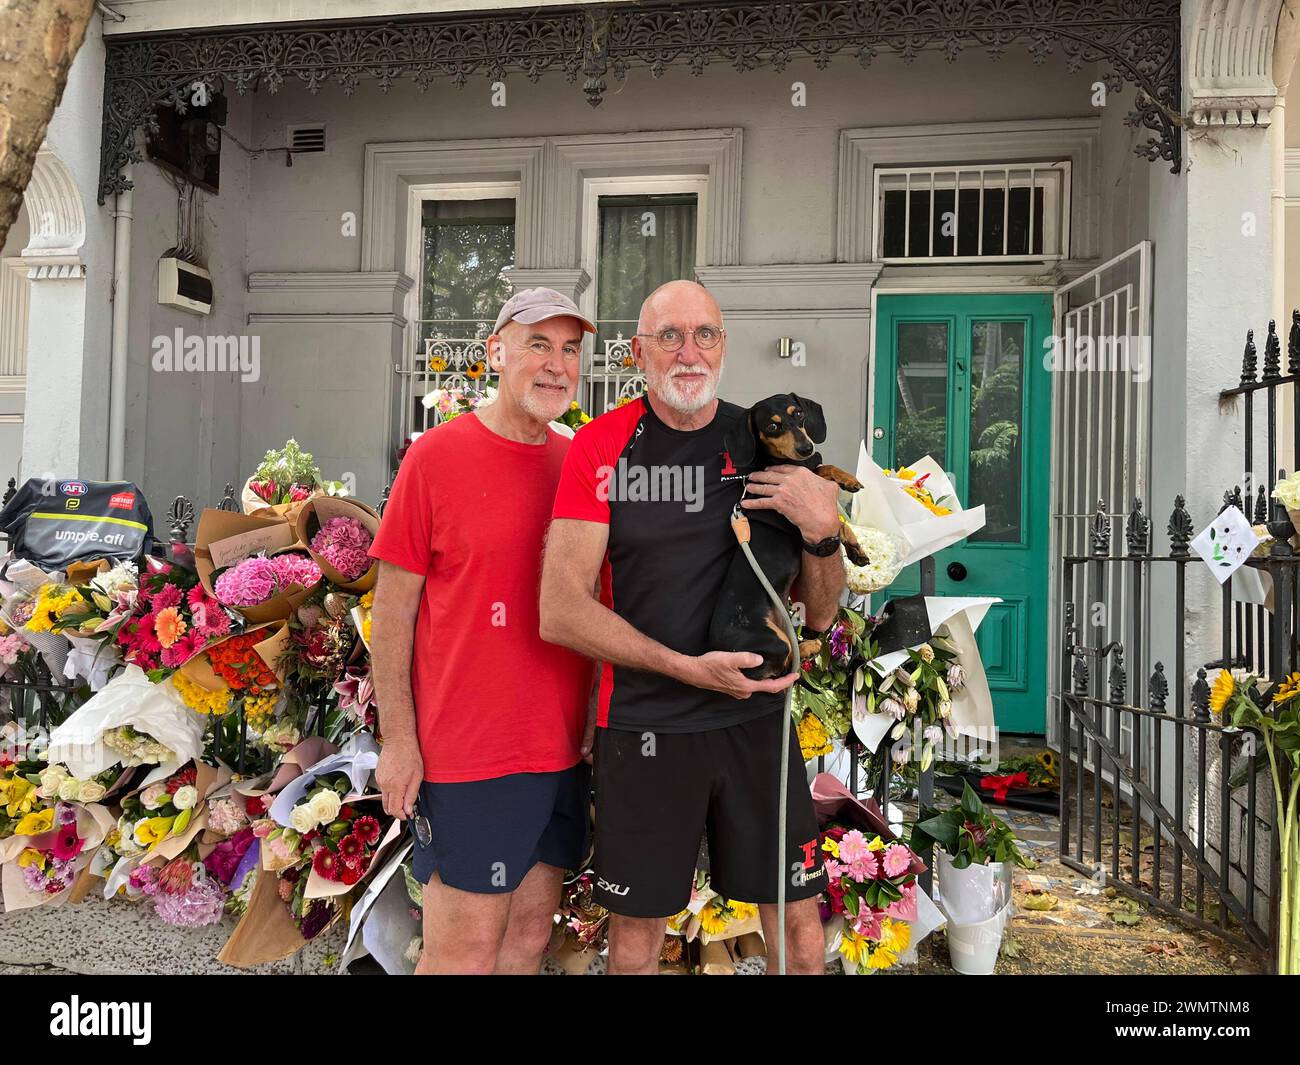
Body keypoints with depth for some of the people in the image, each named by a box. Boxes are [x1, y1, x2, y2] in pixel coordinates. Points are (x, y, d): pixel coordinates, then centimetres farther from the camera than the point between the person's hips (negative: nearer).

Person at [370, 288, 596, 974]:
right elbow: (392, 609, -7)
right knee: (465, 951, 4)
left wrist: (599, 718, 11)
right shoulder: (437, 455, -8)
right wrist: (397, 740, -10)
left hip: (562, 748, 6)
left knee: (531, 929, 16)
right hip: (467, 753, -5)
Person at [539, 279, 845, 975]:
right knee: (637, 932, 12)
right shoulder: (601, 447, -5)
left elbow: (820, 612, 6)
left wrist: (822, 530, -15)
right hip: (642, 726, -2)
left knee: (799, 929, 10)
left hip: (757, 719, 2)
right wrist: (688, 667, -18)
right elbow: (560, 612, -11)